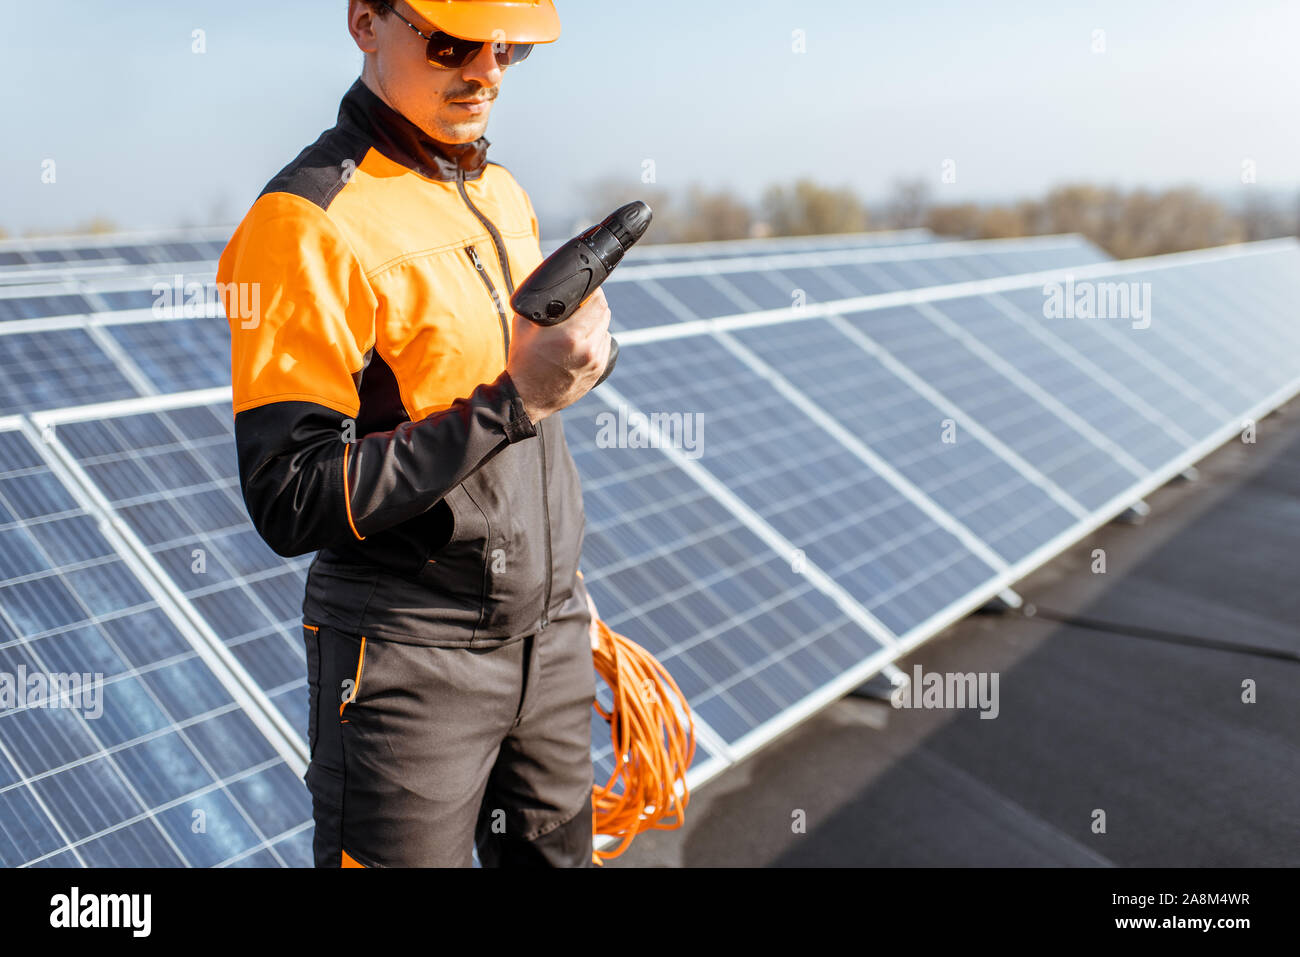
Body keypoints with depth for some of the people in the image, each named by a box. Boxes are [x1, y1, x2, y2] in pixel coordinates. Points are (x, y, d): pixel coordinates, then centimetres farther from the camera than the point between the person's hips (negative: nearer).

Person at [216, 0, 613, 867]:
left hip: (551, 639, 7)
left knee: (555, 851, 17)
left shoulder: (506, 195, 10)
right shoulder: (311, 222, -16)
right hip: (411, 663, -7)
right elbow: (292, 503, -22)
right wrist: (511, 401, -25)